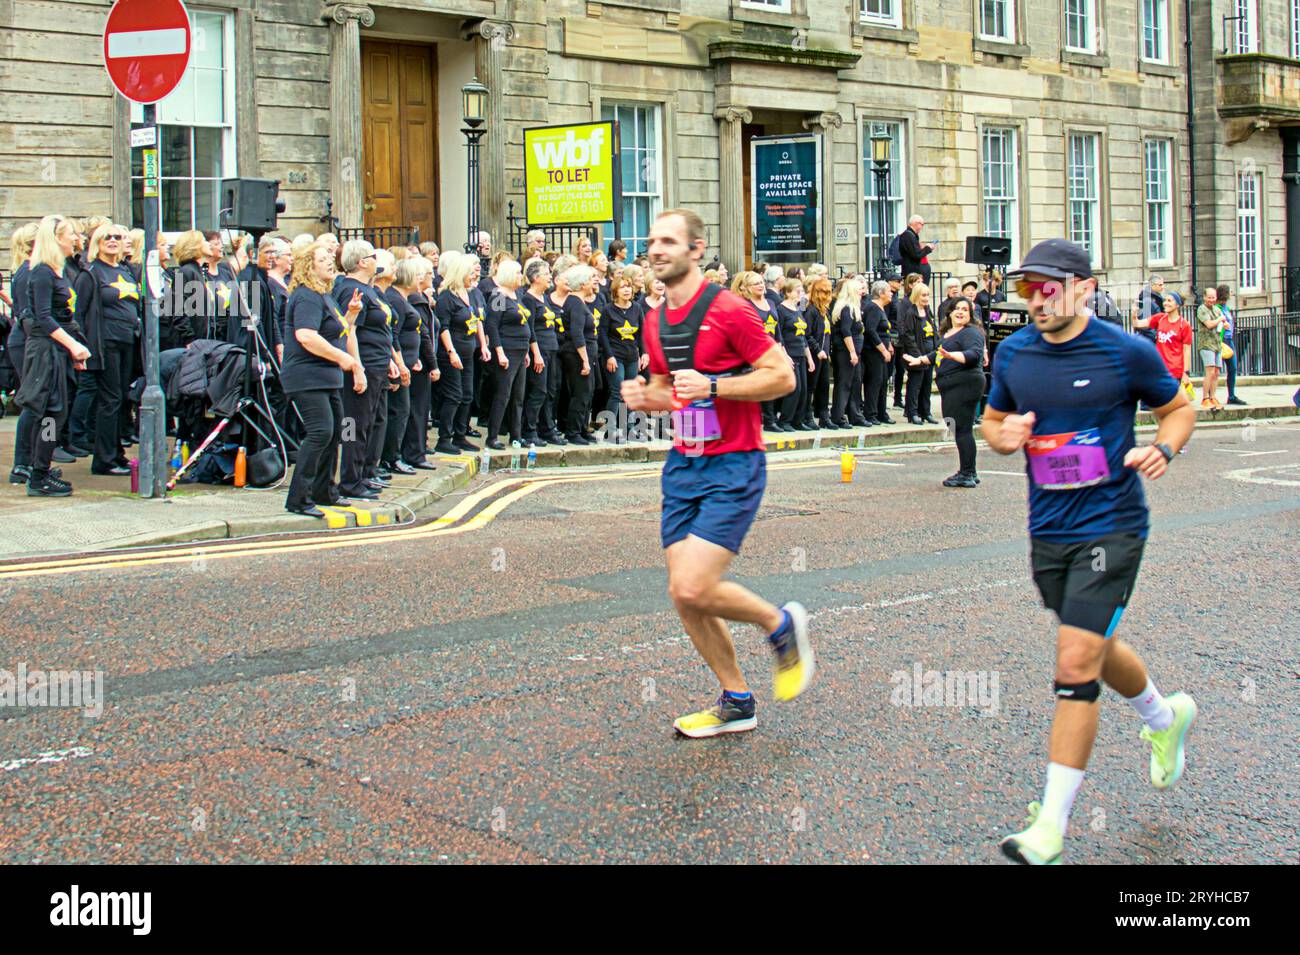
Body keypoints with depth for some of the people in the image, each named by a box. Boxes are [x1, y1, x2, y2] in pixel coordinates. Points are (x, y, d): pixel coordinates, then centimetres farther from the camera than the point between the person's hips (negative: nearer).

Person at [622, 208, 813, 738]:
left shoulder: (729, 311, -12)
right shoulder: (655, 322, 11)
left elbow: (782, 376, -13)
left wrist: (712, 386, -20)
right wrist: (644, 397, 2)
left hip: (733, 466, -8)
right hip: (683, 465, 8)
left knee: (693, 589, -17)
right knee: (684, 596, 5)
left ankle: (782, 625, 11)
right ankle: (736, 702, 21)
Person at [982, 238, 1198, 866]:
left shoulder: (1126, 351, -10)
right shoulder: (1013, 353, 1)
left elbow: (1177, 407, 5)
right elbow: (992, 419, 16)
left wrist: (1164, 448, -15)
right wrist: (1002, 436, -8)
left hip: (1111, 527, -6)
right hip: (1047, 529, 6)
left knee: (1076, 665, -12)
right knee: (1095, 648, 22)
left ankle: (1051, 826, -5)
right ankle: (1165, 715, 55)